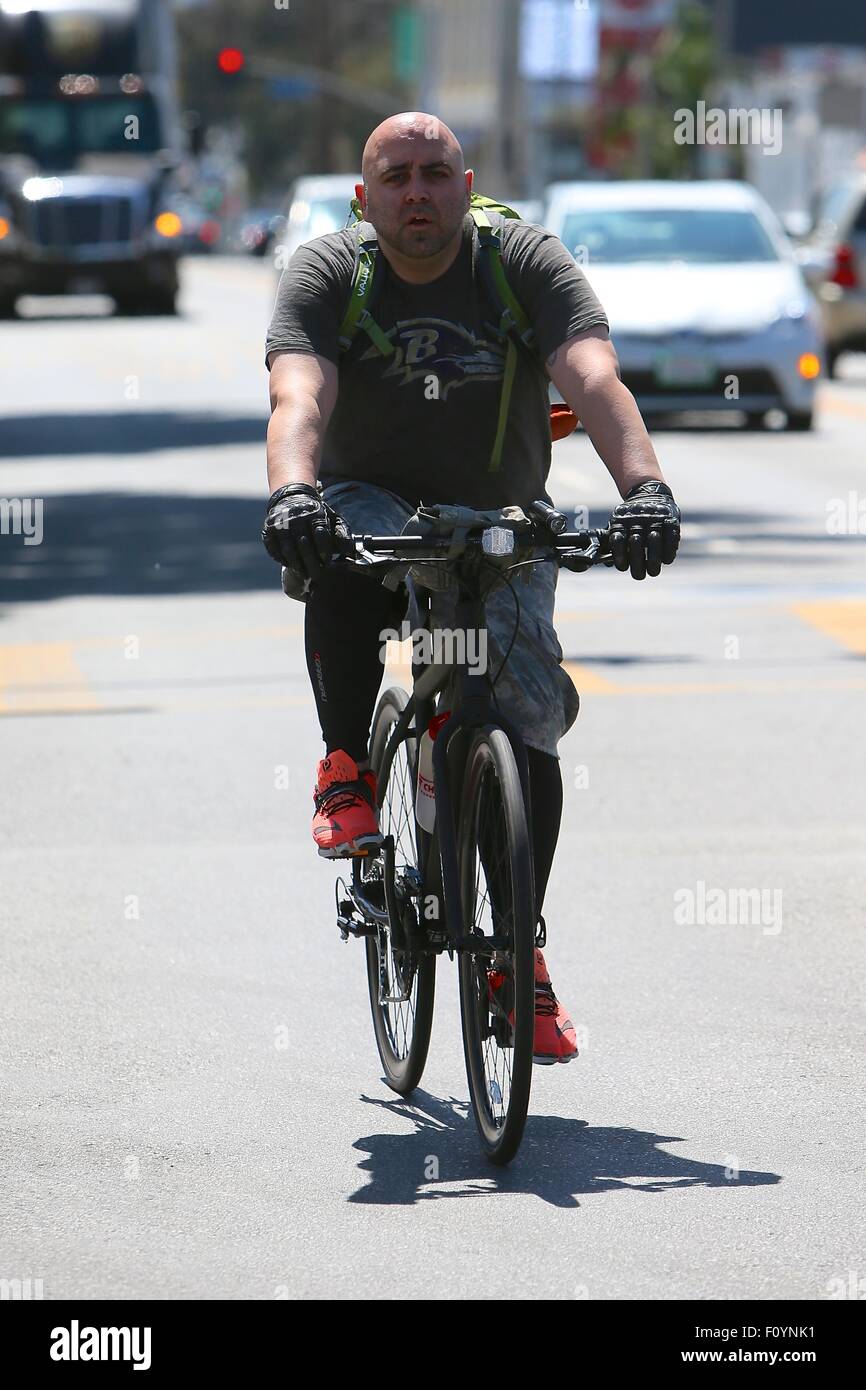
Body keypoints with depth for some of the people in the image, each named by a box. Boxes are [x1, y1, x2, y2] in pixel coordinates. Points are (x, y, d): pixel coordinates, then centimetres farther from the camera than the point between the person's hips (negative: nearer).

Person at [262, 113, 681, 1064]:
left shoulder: (528, 262, -14)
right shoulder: (325, 273, -13)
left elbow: (594, 379, -30)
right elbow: (298, 395, -31)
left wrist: (645, 488, -48)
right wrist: (292, 493, -52)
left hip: (501, 522, 1)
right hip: (373, 501, -1)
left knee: (526, 721, -13)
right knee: (340, 560, -36)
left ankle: (521, 957, 1)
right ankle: (348, 771, -18)